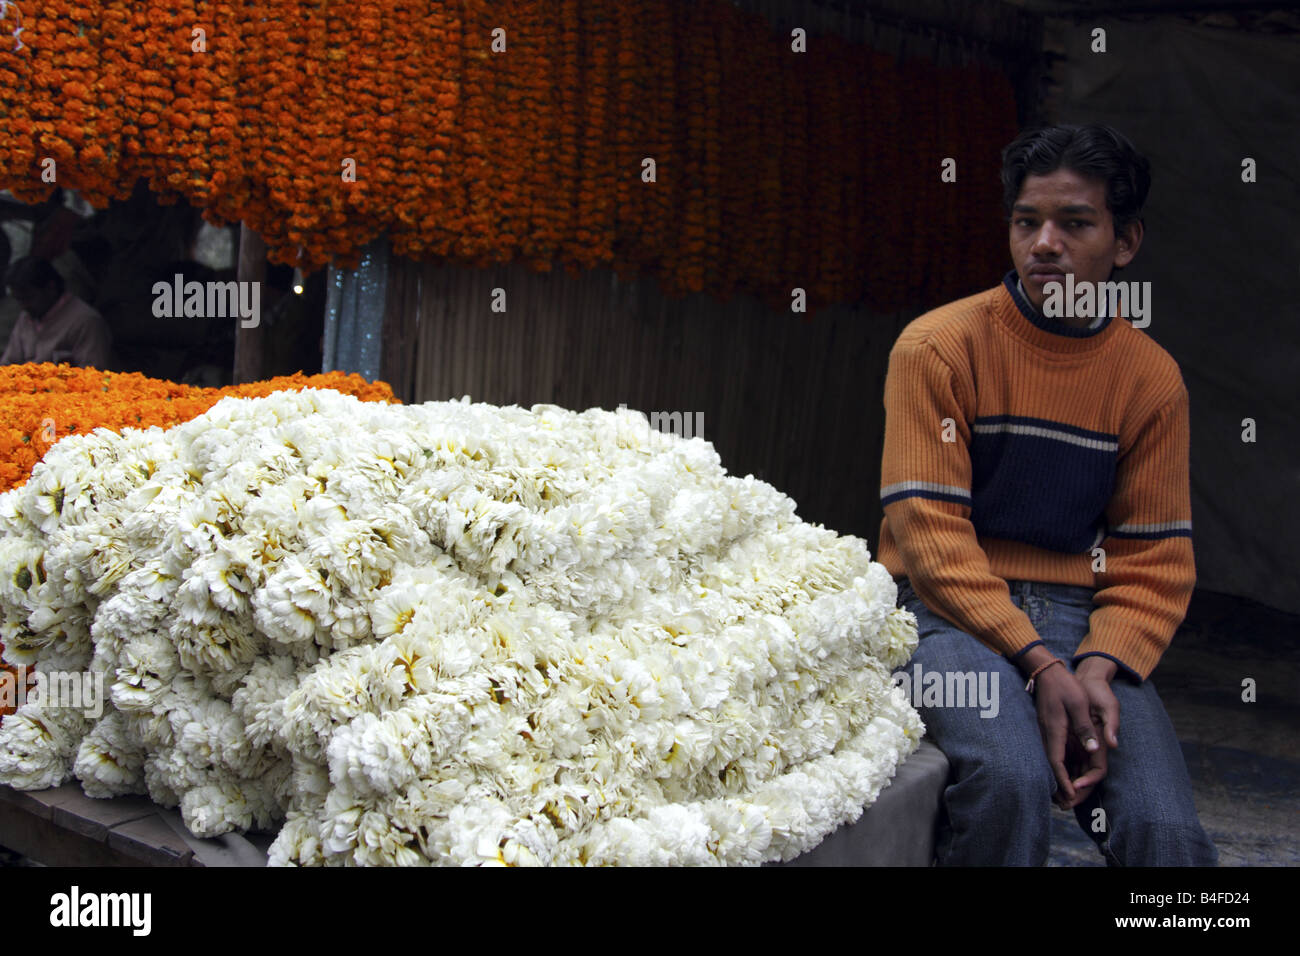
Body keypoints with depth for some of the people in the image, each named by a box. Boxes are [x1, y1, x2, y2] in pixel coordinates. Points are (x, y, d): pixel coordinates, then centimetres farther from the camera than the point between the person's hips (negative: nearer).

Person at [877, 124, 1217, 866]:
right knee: (1011, 780, -30)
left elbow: (1156, 557, 6)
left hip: (1079, 612, 3)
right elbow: (929, 531, -10)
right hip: (951, 609, -2)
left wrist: (1099, 666, -13)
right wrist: (1038, 664, -18)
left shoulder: (1153, 378, 7)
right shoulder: (940, 347, -4)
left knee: (1165, 829, -20)